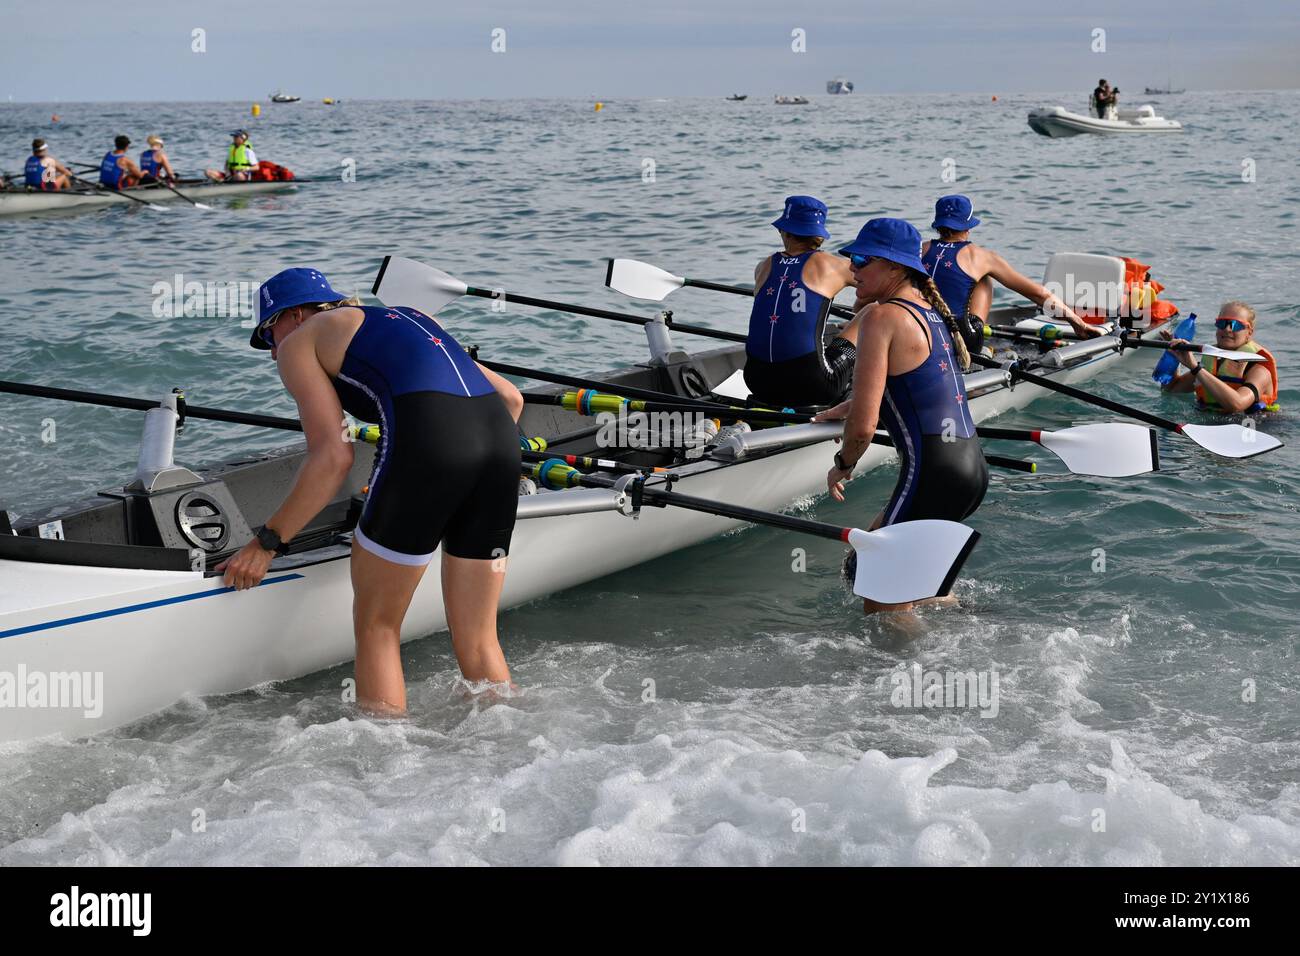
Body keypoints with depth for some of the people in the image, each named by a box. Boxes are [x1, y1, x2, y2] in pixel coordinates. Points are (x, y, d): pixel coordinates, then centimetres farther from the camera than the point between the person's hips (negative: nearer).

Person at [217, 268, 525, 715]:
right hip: (500, 437, 6)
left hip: (427, 436, -6)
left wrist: (266, 542, 10)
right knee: (478, 642, 16)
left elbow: (333, 457, 3)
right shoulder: (403, 319, 35)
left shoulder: (300, 342, 17)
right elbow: (511, 397, 30)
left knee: (376, 628, 10)